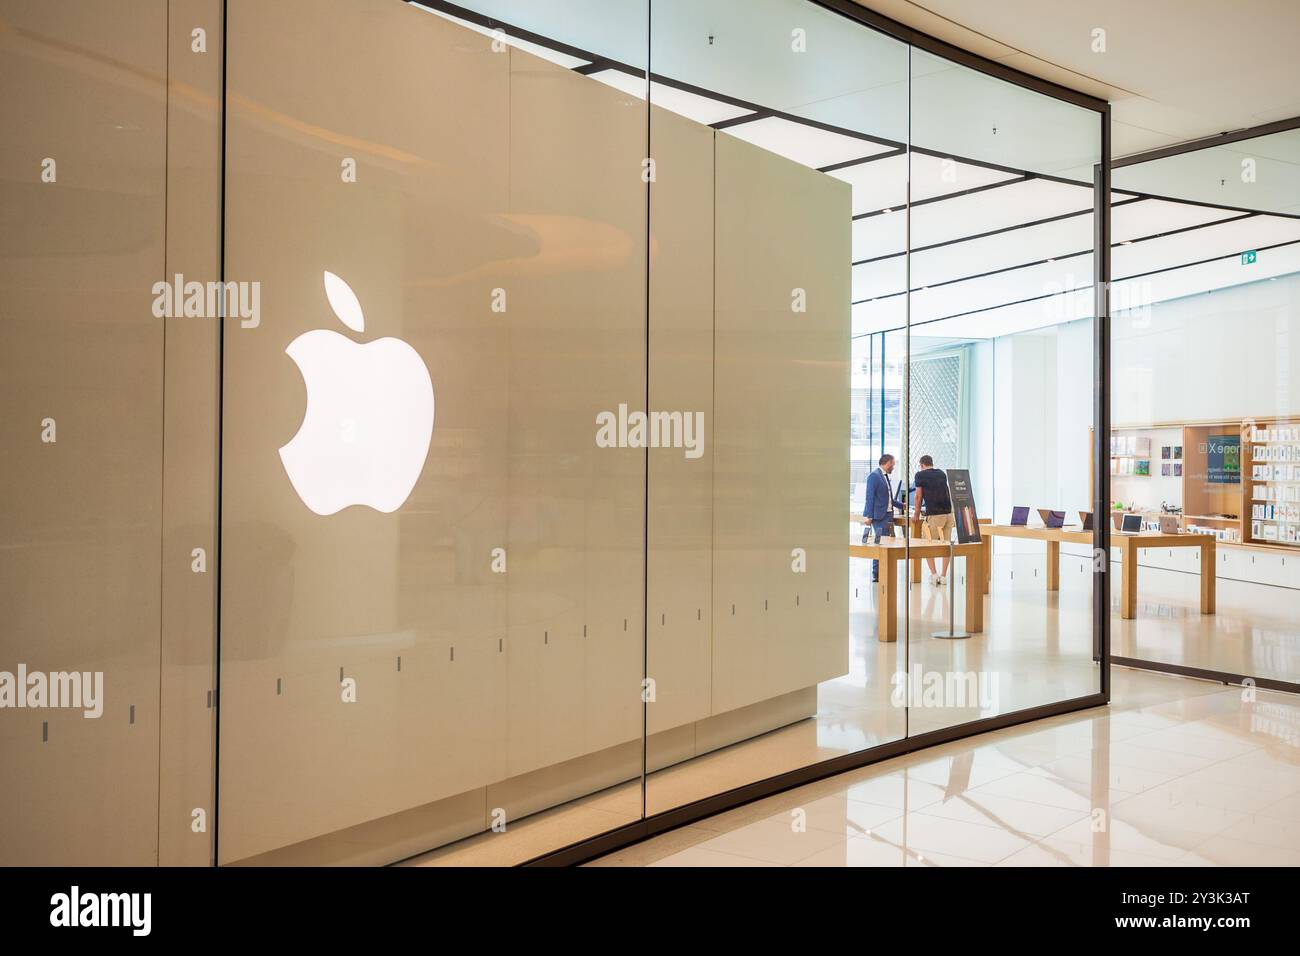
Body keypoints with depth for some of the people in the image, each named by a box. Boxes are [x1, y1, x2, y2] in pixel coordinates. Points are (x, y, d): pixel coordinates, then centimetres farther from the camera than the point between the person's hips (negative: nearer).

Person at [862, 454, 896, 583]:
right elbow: (870, 497, -15)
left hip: (888, 515, 9)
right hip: (879, 516, -9)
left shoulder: (885, 476, 16)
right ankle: (876, 575, -1)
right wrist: (869, 516, -19)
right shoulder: (874, 476, -11)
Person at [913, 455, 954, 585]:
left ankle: (934, 574, -1)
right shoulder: (942, 473, 19)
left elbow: (919, 497, 6)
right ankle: (944, 576, 11)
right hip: (949, 513, 5)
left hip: (934, 515, -5)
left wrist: (916, 514, 20)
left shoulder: (920, 475, 3)